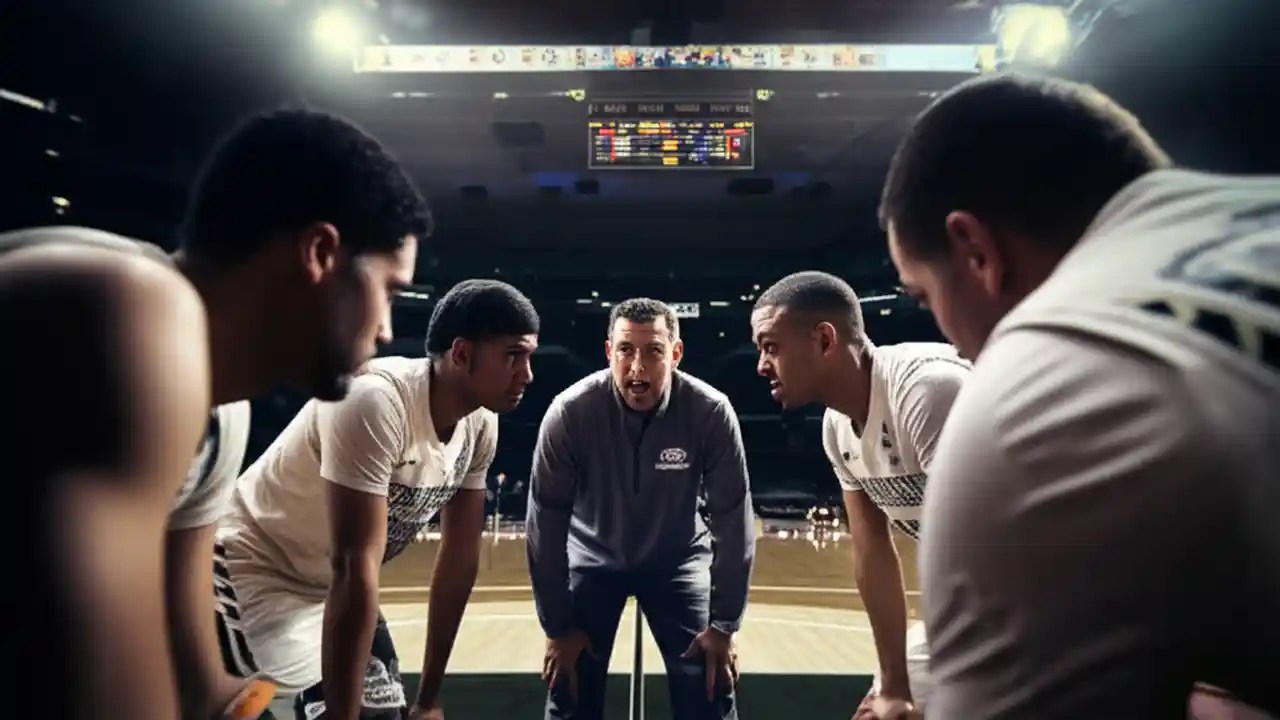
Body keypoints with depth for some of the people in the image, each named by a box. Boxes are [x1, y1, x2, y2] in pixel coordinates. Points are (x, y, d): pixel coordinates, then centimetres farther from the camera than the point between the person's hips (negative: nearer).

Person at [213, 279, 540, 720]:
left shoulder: (481, 422, -11)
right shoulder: (376, 401, -33)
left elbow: (461, 555, -5)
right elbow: (354, 569, -34)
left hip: (331, 584, 7)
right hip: (257, 570, -7)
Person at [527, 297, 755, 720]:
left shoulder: (710, 411, -26)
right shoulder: (569, 412, -27)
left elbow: (733, 518, -18)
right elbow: (547, 519, -18)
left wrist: (723, 625, -14)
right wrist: (558, 626, -12)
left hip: (678, 558, 0)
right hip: (593, 556, 0)